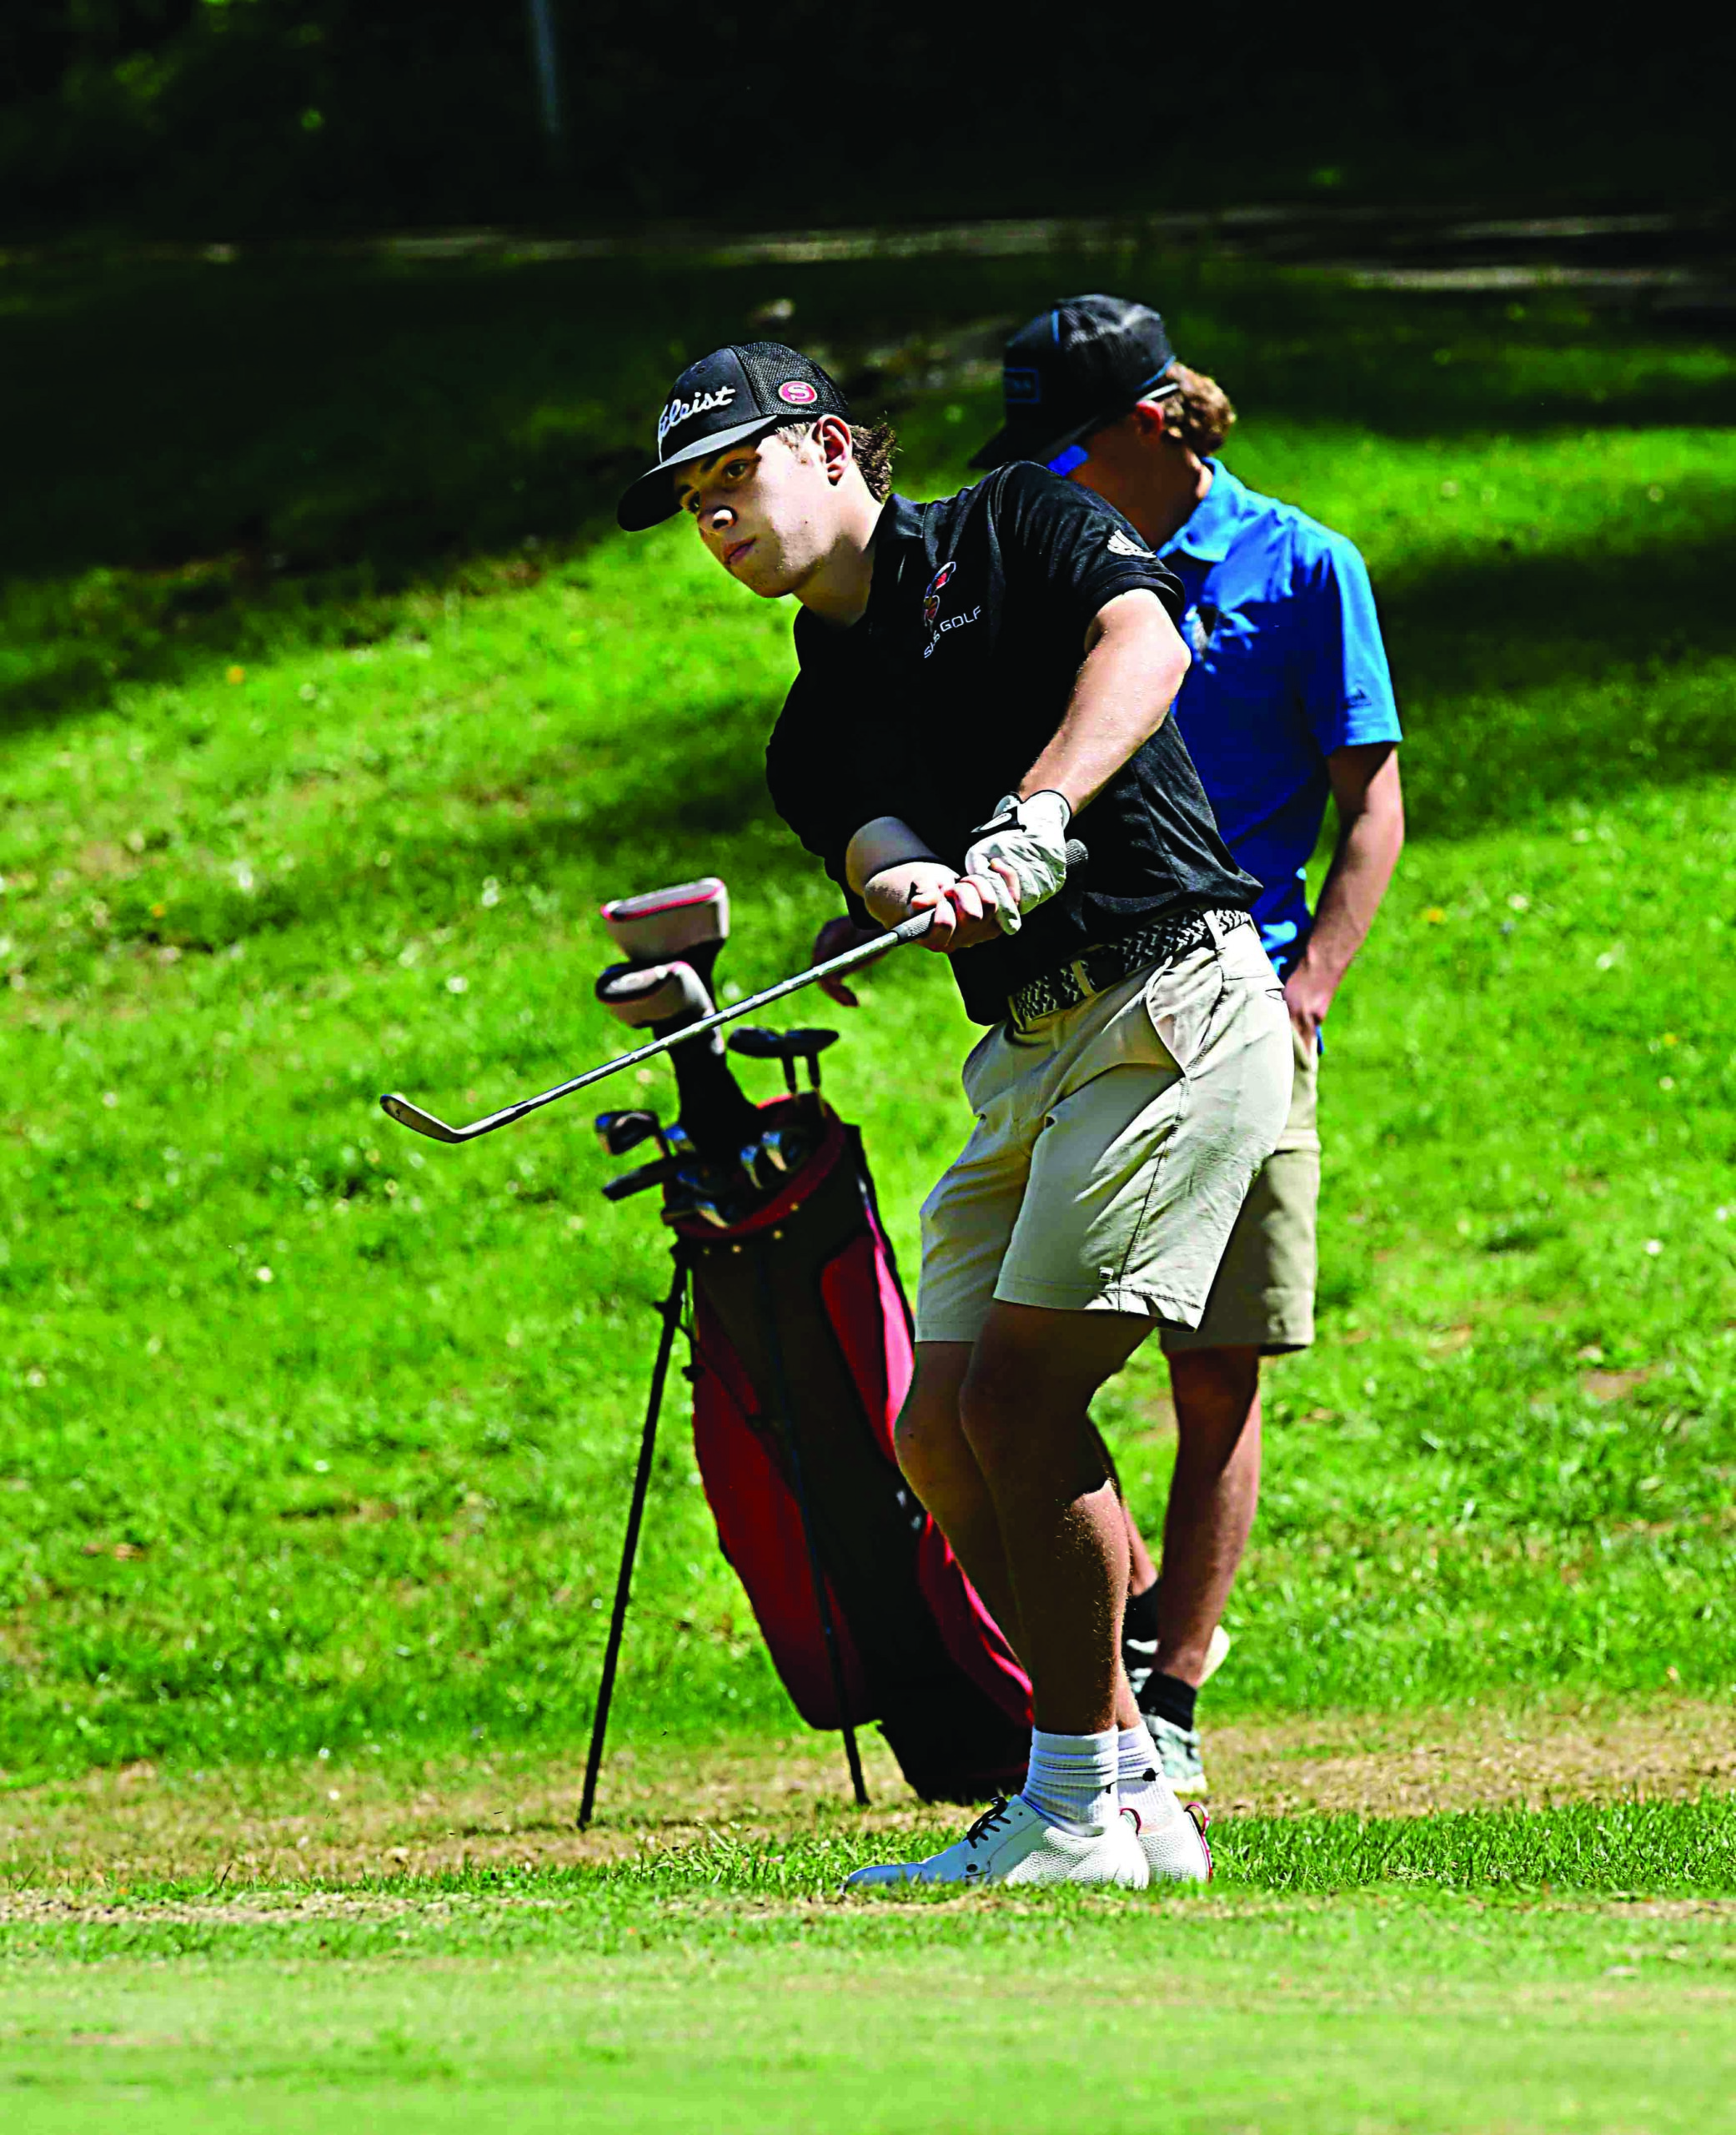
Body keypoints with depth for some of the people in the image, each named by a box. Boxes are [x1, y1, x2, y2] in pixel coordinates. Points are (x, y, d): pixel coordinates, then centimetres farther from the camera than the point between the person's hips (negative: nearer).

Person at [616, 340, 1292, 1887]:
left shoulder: (1018, 527, 4)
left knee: (1018, 1397, -15)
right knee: (942, 1438, 2)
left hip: (1172, 996, -8)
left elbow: (1143, 642, -16)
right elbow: (875, 851, -1)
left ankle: (1084, 1806, -6)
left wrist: (1036, 821, -30)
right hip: (1025, 1057, 8)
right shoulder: (818, 726, 19)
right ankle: (1126, 1797, 10)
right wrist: (916, 884, -26)